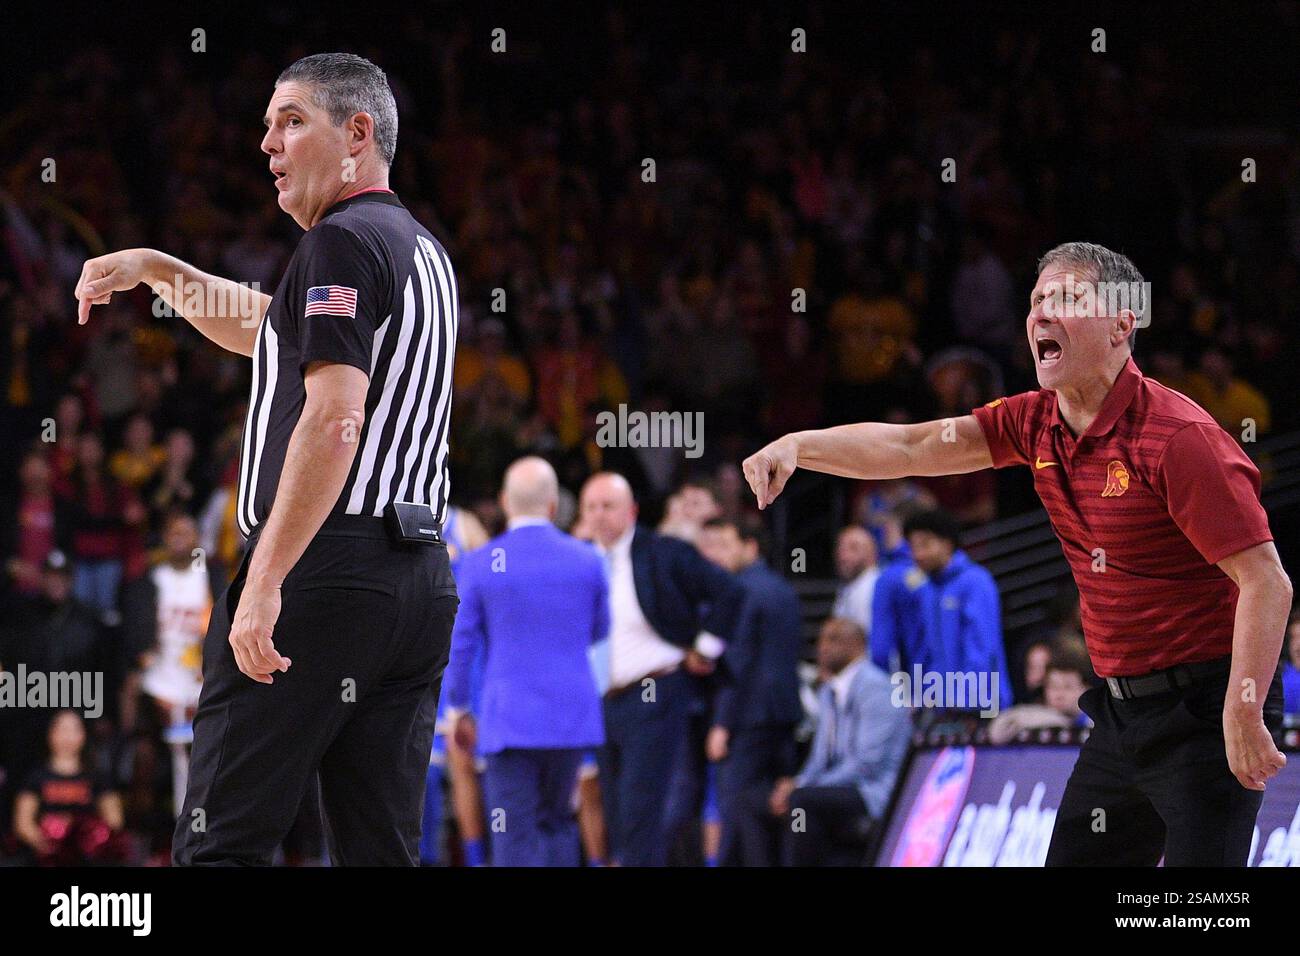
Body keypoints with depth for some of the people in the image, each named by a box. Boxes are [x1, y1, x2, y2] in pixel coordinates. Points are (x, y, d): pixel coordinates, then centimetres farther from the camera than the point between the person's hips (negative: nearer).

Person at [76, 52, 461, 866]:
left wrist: (265, 583, -23)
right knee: (381, 847, 4)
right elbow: (278, 332, 36)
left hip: (327, 565, -9)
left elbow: (333, 417, -19)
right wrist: (157, 270, 30)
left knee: (221, 843, -8)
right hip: (421, 577, 9)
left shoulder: (343, 241, -7)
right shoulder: (424, 251, 21)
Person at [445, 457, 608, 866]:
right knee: (557, 822, 19)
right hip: (572, 717, 2)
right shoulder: (586, 560, 0)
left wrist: (458, 709, 10)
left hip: (508, 721, -2)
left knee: (516, 838, -1)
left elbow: (460, 645, -2)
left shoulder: (480, 564, -6)